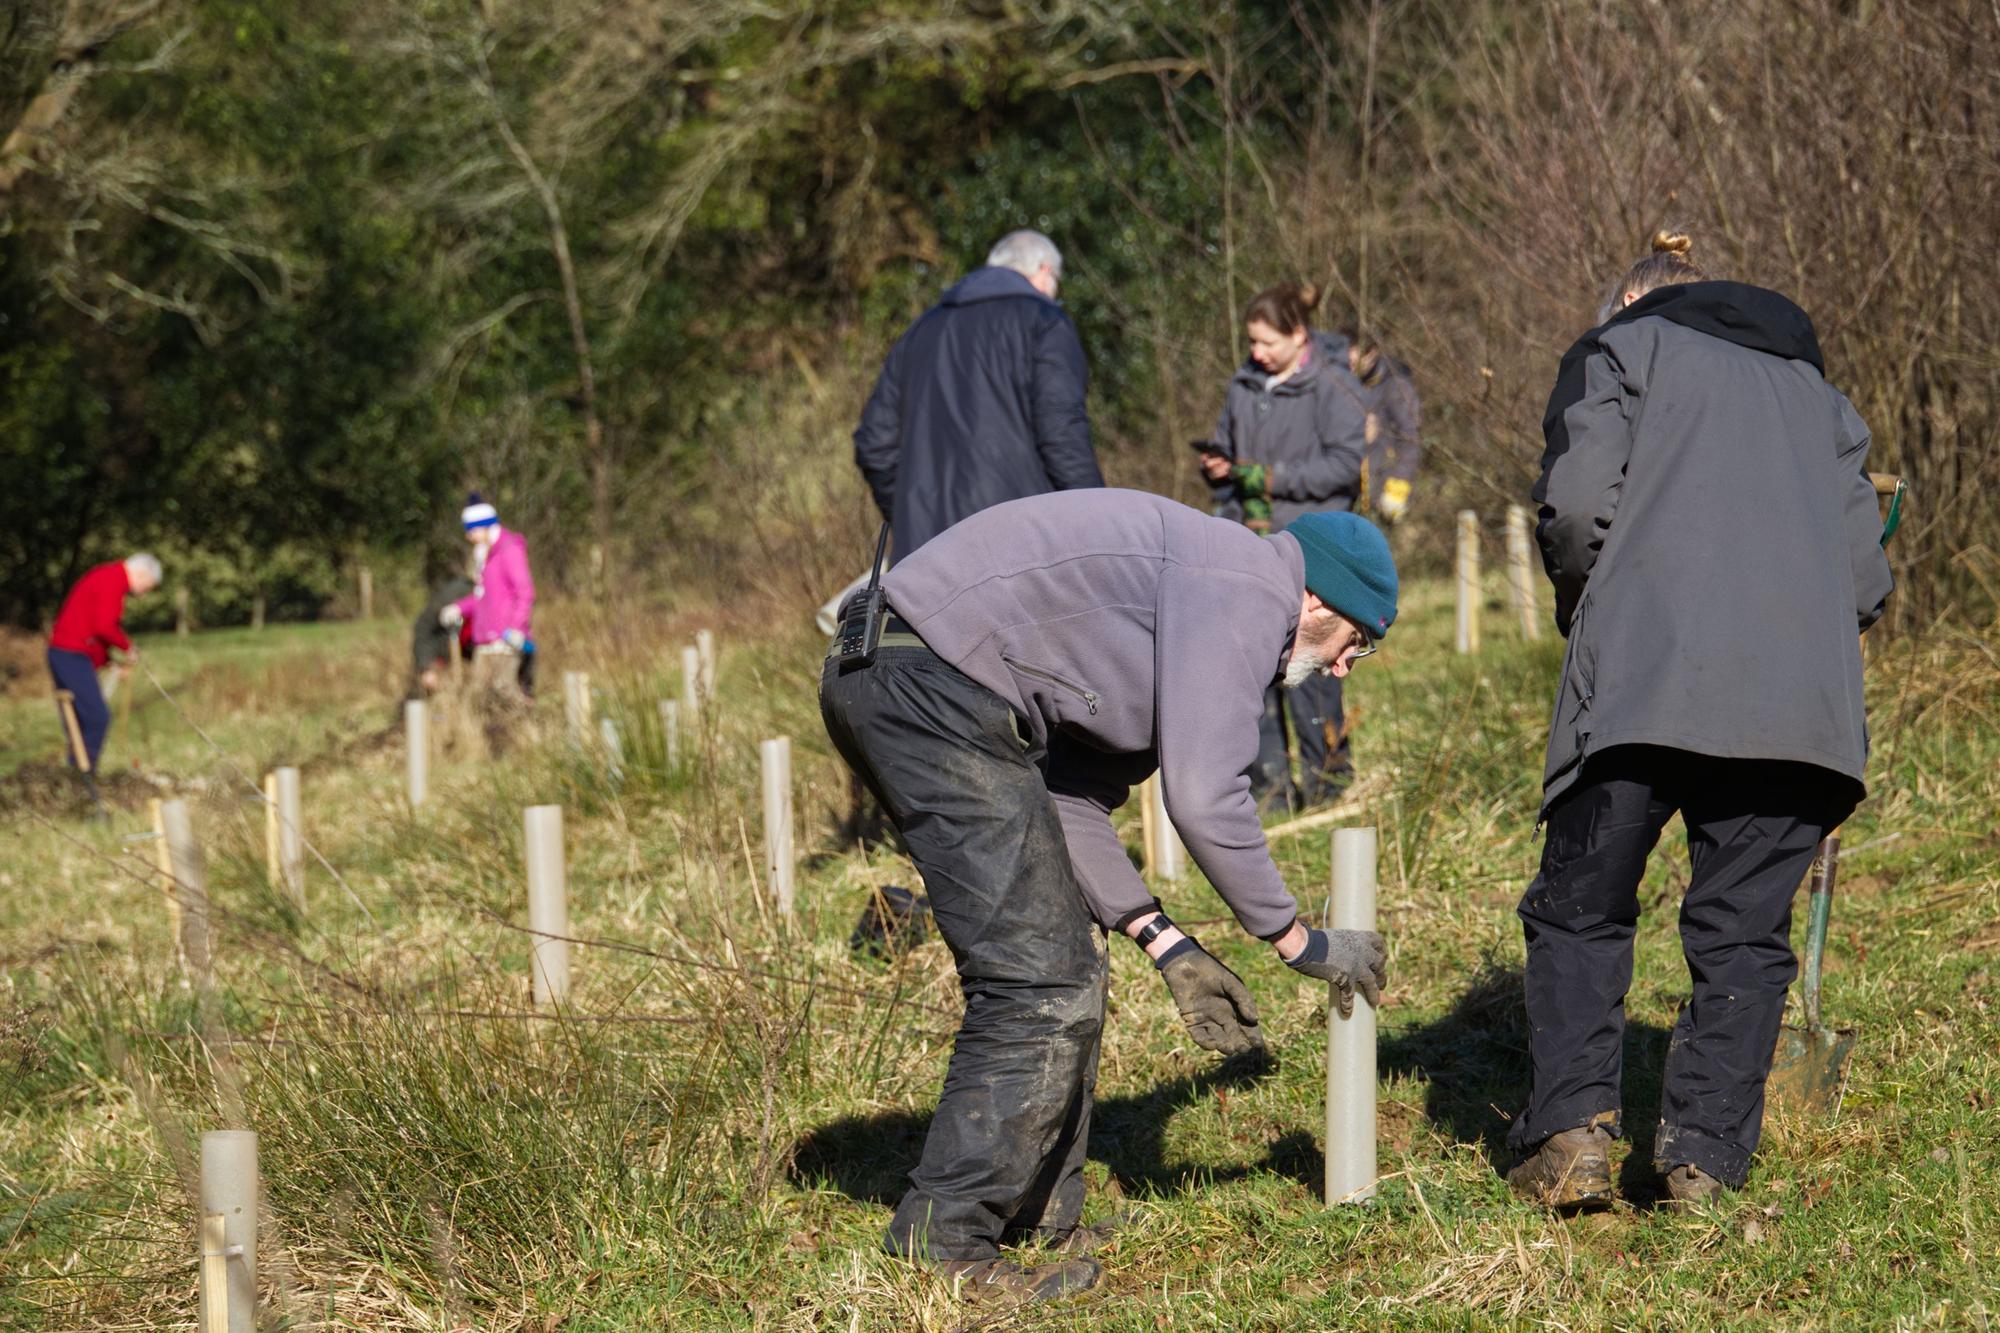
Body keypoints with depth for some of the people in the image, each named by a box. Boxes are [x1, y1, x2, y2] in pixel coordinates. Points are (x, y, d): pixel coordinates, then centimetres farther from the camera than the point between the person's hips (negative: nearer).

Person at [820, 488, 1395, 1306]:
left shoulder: (1196, 599, 26)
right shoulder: (1248, 590, -5)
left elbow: (1073, 801, 23)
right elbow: (1204, 800, -11)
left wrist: (1167, 947, 16)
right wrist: (1299, 941, 0)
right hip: (936, 687, -11)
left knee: (1058, 967, 17)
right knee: (1039, 983, -8)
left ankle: (1042, 1224, 25)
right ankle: (942, 1246, -2)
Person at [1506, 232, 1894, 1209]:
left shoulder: (1618, 349, 16)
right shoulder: (1811, 386, 30)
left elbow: (1576, 504, -1)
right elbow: (1865, 567, 20)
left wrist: (1582, 612, 15)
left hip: (1649, 680, -3)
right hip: (1803, 700, 4)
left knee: (1581, 911, 5)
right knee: (1743, 931, 8)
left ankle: (1572, 1128, -8)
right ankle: (1704, 1161, 1)